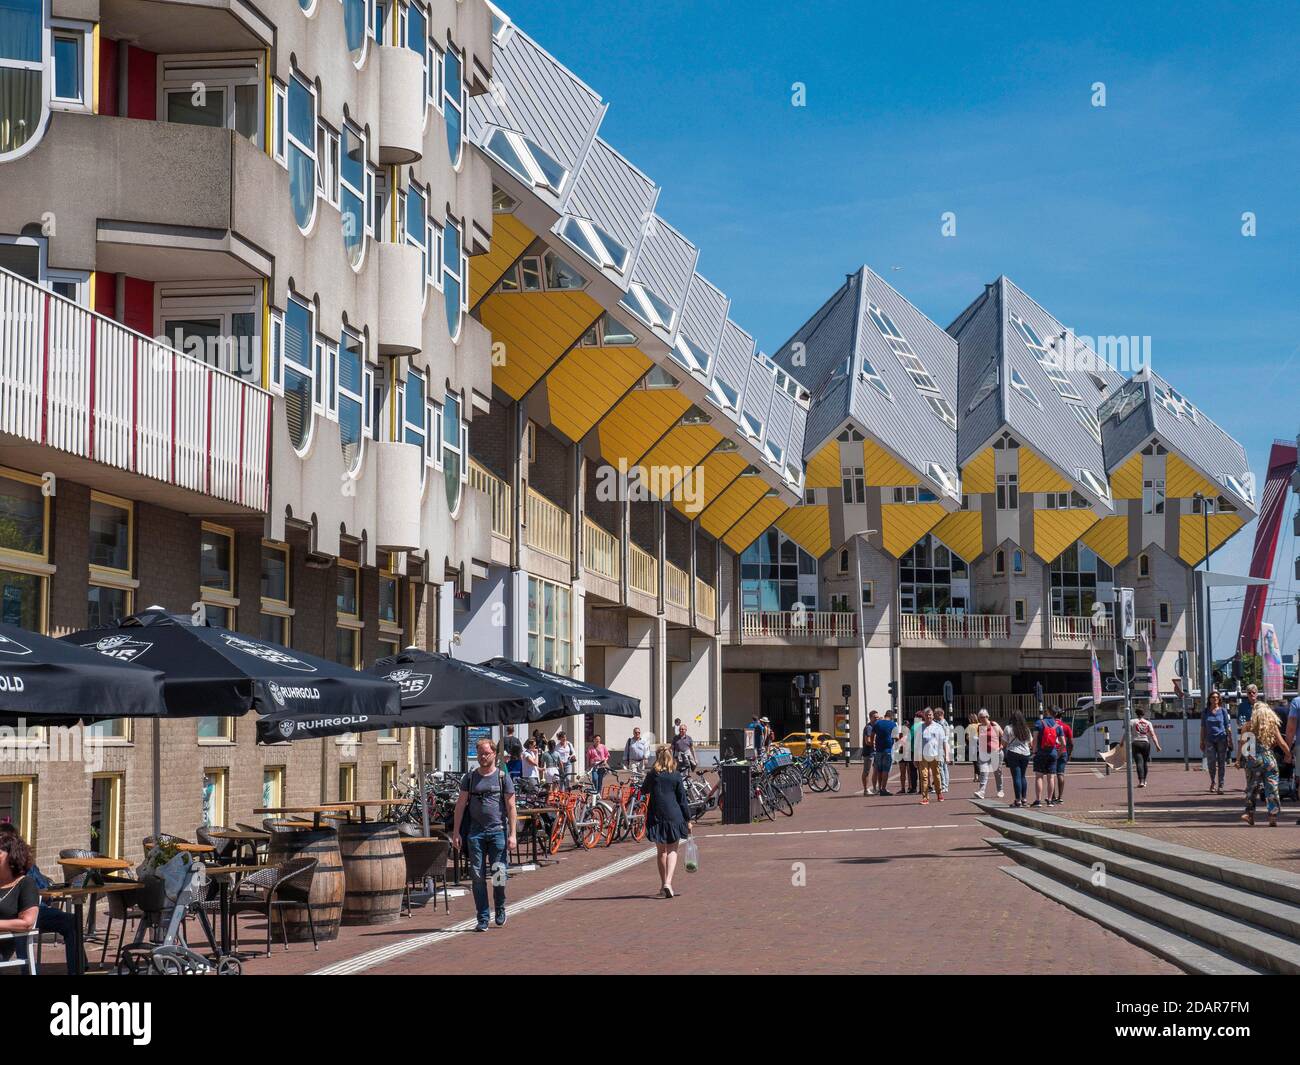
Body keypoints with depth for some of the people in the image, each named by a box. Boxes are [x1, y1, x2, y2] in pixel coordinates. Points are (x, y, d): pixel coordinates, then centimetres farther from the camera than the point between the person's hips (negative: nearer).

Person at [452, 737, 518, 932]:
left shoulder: (503, 777, 5)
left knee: (498, 874, -5)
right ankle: (482, 919, 4)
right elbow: (460, 805, 10)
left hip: (498, 830, -2)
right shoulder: (470, 778, 11)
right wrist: (456, 832, 3)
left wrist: (512, 834, -4)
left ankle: (500, 907, 22)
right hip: (475, 831, 2)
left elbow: (511, 807, 3)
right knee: (477, 876, -1)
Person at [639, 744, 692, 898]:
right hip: (674, 816, -1)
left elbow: (644, 790, 14)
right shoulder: (676, 776, -2)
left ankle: (663, 884, 18)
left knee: (660, 851, 14)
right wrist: (688, 819, 7)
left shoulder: (652, 774, -3)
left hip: (656, 817, 1)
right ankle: (668, 882, -15)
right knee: (672, 850, 4)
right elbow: (682, 799, 0)